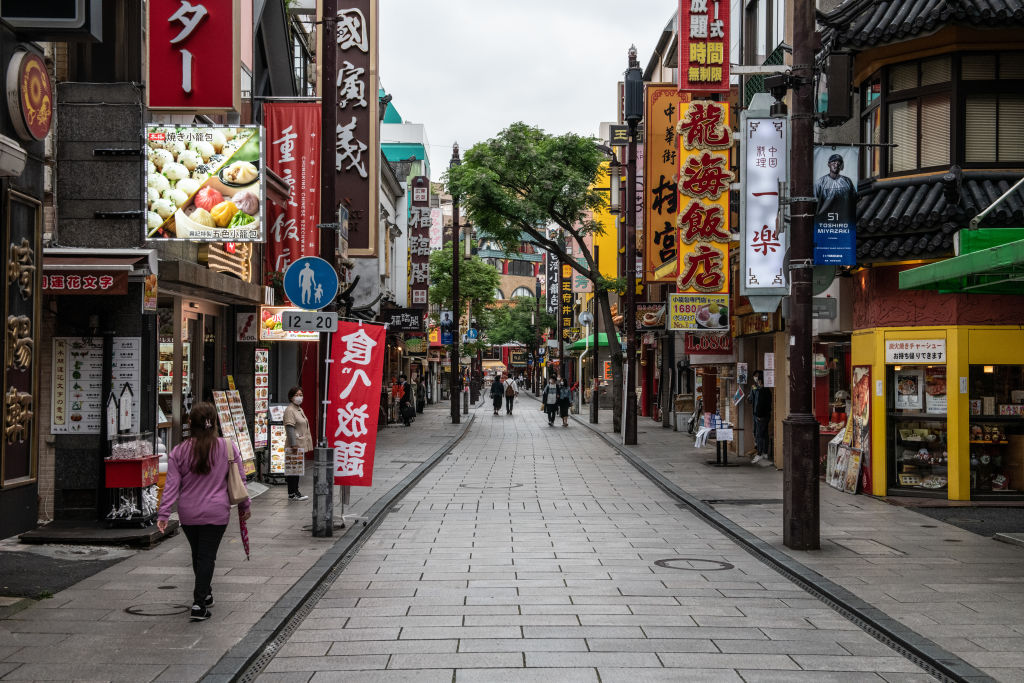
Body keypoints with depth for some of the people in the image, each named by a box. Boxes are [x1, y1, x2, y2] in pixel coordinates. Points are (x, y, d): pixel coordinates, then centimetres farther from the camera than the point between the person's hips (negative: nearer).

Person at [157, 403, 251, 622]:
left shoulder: (178, 452, -4)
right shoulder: (228, 448, -6)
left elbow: (171, 485, -5)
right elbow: (240, 480, 1)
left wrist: (163, 514, -3)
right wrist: (244, 506, 12)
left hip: (188, 514, 2)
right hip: (216, 513, -2)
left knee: (198, 554, 18)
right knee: (207, 556, 1)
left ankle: (205, 595, 35)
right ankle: (199, 604, -6)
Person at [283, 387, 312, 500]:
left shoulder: (299, 409, 18)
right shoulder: (289, 410, -12)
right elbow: (290, 429, -19)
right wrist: (294, 445, -25)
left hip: (302, 446, 10)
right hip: (295, 446, -10)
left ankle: (294, 492, 16)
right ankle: (293, 493, -2)